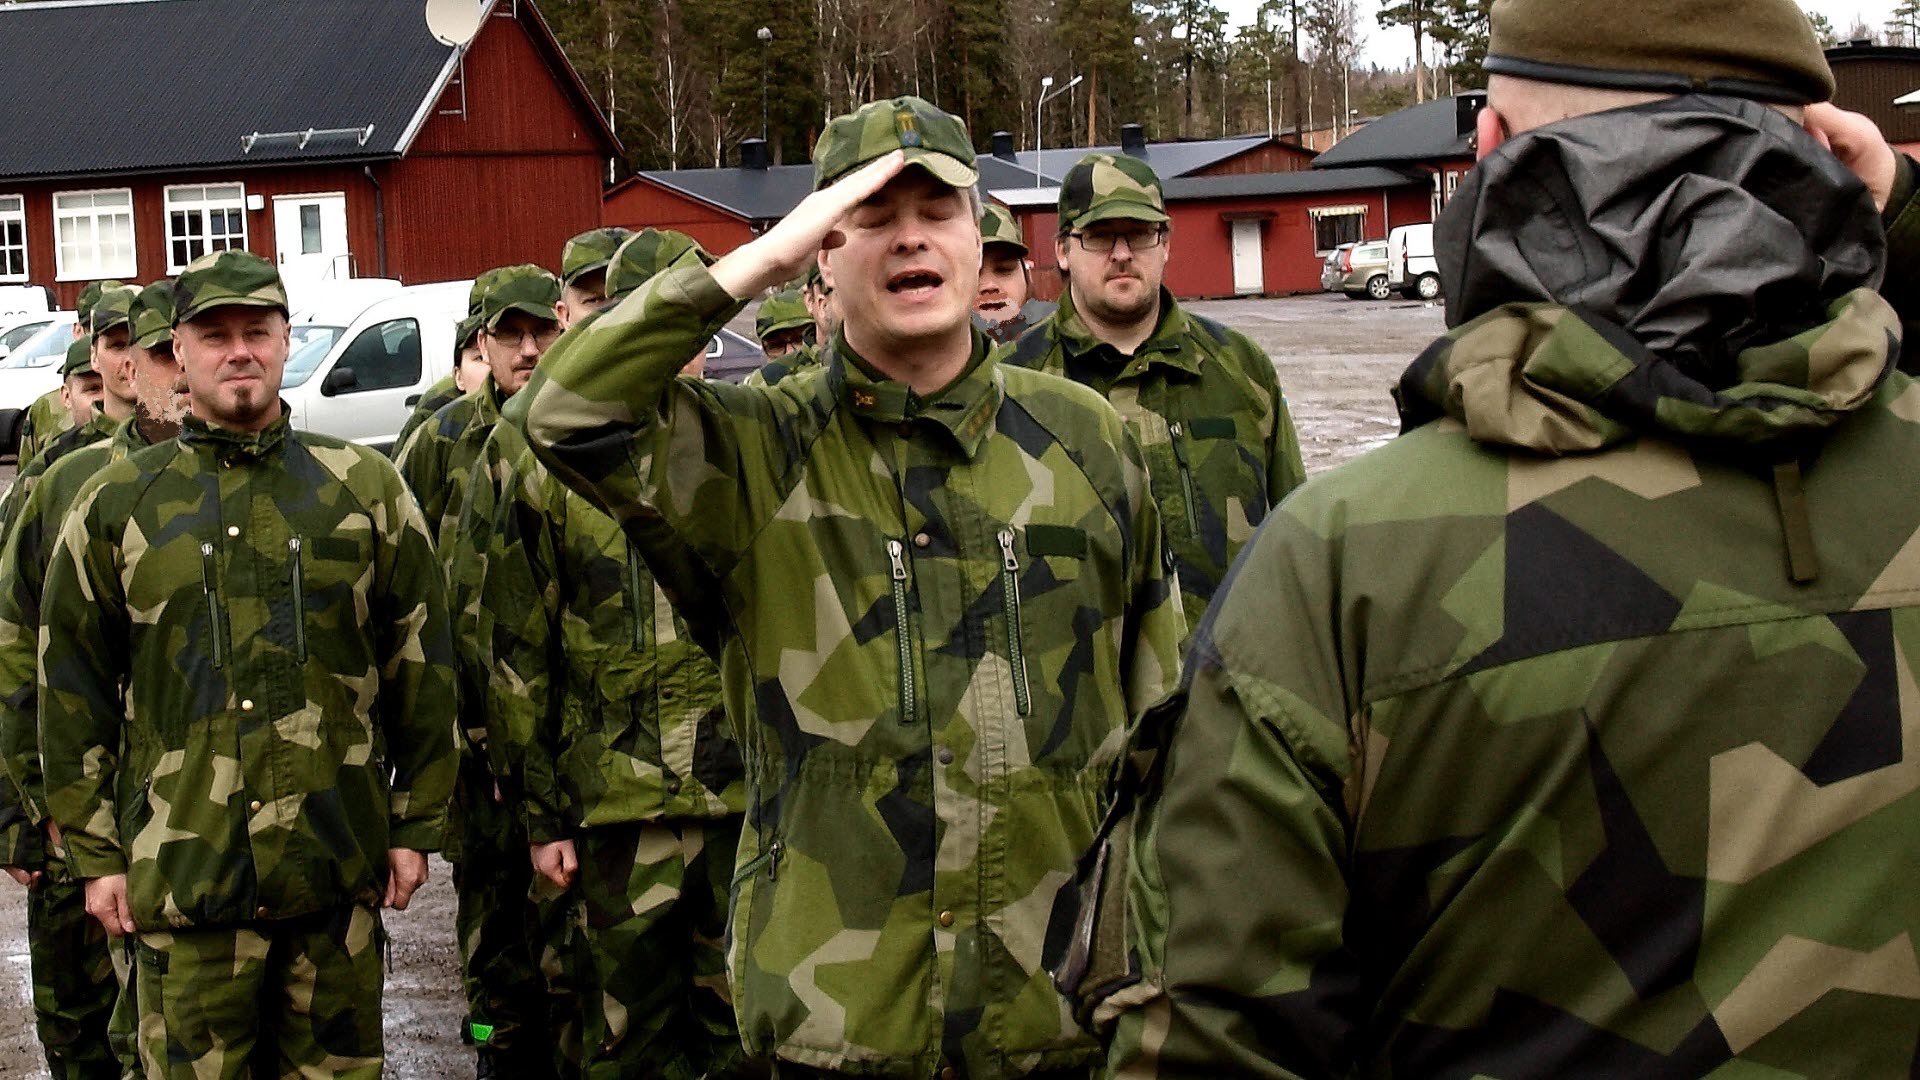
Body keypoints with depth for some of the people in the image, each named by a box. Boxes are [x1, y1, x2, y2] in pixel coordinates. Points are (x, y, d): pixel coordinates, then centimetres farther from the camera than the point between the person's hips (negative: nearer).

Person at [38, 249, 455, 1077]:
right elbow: (73, 691, 7)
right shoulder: (117, 506, 5)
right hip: (181, 875, 0)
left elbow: (420, 666, 8)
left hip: (340, 868, 1)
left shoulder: (366, 489, 6)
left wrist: (417, 824, 6)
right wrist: (94, 853, 3)